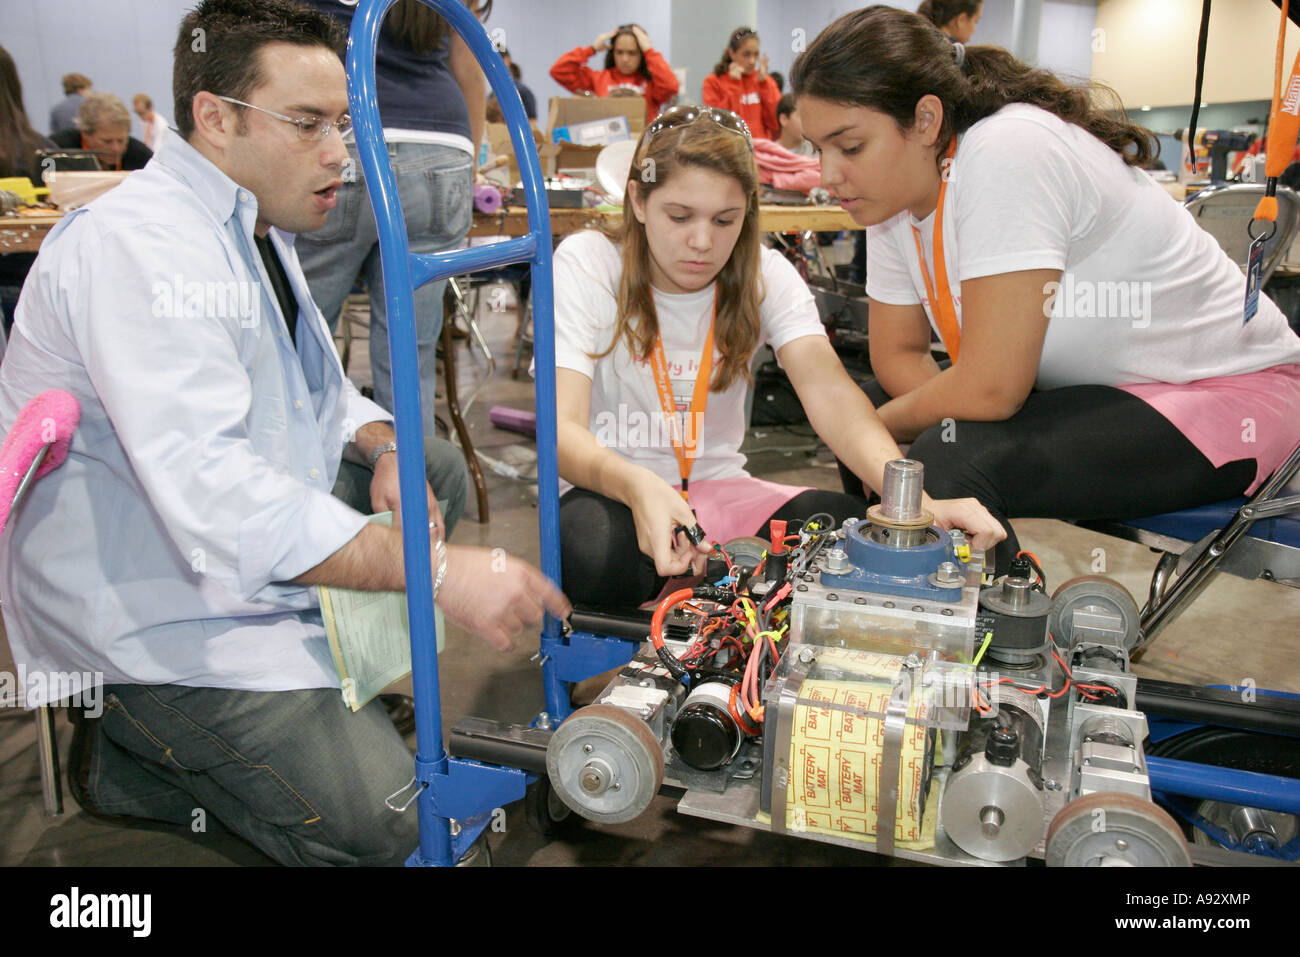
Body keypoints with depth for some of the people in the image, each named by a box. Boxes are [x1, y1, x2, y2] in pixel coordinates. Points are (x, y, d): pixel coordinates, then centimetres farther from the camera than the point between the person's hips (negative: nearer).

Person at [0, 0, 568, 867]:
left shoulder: (256, 227, 11)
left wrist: (382, 447, -7)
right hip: (150, 607, -10)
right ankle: (126, 752, 2)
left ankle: (308, 667, 3)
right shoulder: (138, 242, -23)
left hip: (251, 547, 10)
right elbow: (210, 491, -35)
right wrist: (437, 569, -36)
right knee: (378, 821, -16)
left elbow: (322, 395, 18)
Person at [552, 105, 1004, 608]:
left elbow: (827, 391, -20)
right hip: (613, 488, -2)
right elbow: (564, 428, -22)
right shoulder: (586, 264, -11)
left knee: (851, 524, -26)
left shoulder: (765, 274, -4)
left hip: (717, 485, 3)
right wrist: (638, 487, -46)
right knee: (591, 542, -39)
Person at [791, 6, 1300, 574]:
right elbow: (896, 351, 5)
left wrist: (881, 428, -12)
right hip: (1101, 392, 9)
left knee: (952, 460, -31)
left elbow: (989, 389, -30)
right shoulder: (897, 186, -2)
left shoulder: (1005, 154, -27)